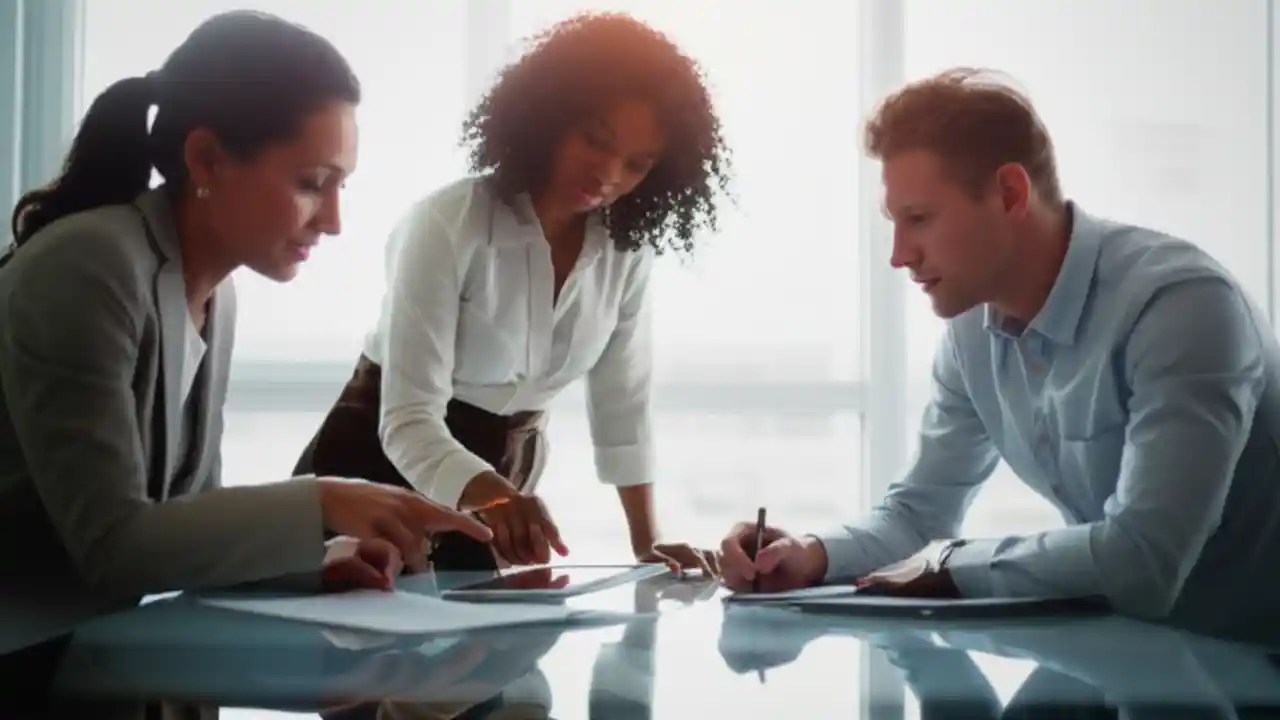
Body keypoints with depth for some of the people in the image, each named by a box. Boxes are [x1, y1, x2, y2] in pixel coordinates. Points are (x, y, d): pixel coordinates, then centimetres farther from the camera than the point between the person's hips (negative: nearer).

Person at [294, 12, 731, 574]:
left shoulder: (627, 250, -8)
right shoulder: (447, 225, -26)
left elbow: (623, 406, -2)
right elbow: (409, 422, -32)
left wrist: (647, 544, -13)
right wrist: (493, 495, -50)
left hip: (498, 476, 5)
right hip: (381, 468, -5)